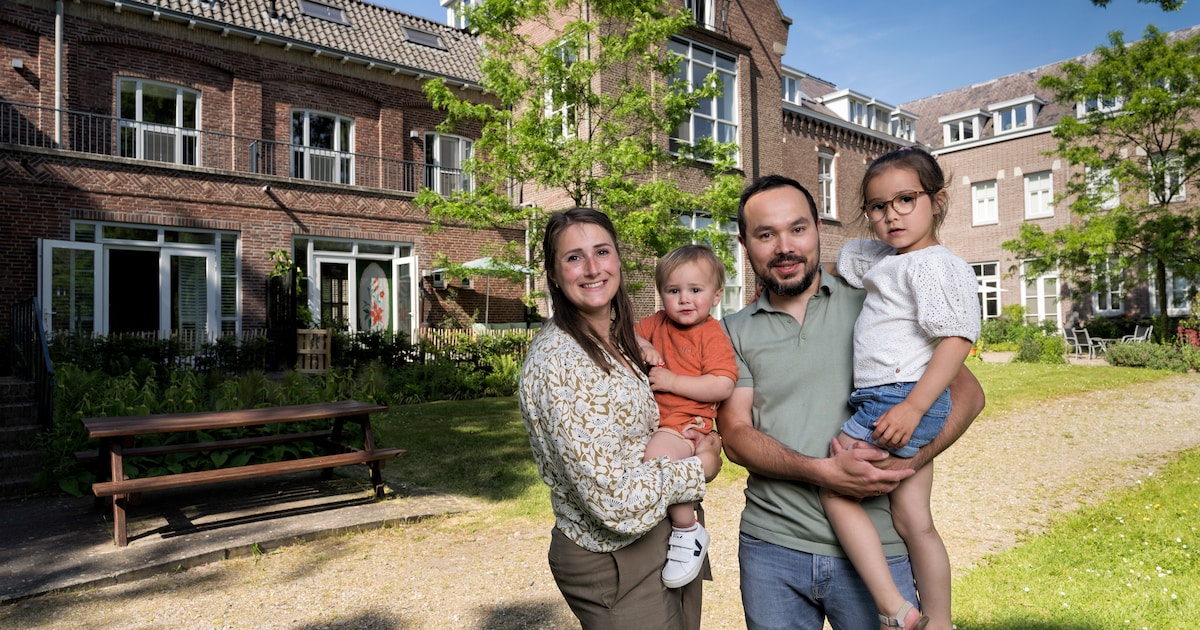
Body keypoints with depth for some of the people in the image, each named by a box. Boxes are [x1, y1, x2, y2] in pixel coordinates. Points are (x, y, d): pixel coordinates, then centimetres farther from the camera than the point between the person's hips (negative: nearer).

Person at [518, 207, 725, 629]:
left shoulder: (617, 341, 3)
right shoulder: (557, 361, -24)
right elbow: (613, 498, -26)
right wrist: (699, 470, -12)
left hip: (669, 535, 8)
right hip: (616, 560, -8)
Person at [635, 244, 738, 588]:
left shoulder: (713, 334, -7)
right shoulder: (657, 323, 12)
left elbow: (722, 385, -17)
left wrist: (672, 381, -16)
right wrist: (642, 345, 1)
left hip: (686, 421, -8)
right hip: (647, 418, 8)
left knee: (658, 456, -34)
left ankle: (688, 530, -11)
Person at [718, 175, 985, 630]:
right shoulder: (734, 333, 4)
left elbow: (966, 390, 0)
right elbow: (736, 437, -4)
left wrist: (909, 459, -16)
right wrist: (821, 471, -20)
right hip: (771, 546, 1)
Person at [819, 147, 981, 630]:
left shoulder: (935, 265, -11)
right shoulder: (886, 260, 16)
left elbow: (957, 340, -19)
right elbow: (846, 256, 36)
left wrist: (911, 407, -25)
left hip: (901, 398, -9)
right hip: (891, 403, 9)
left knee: (835, 488, -9)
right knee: (914, 522, 12)